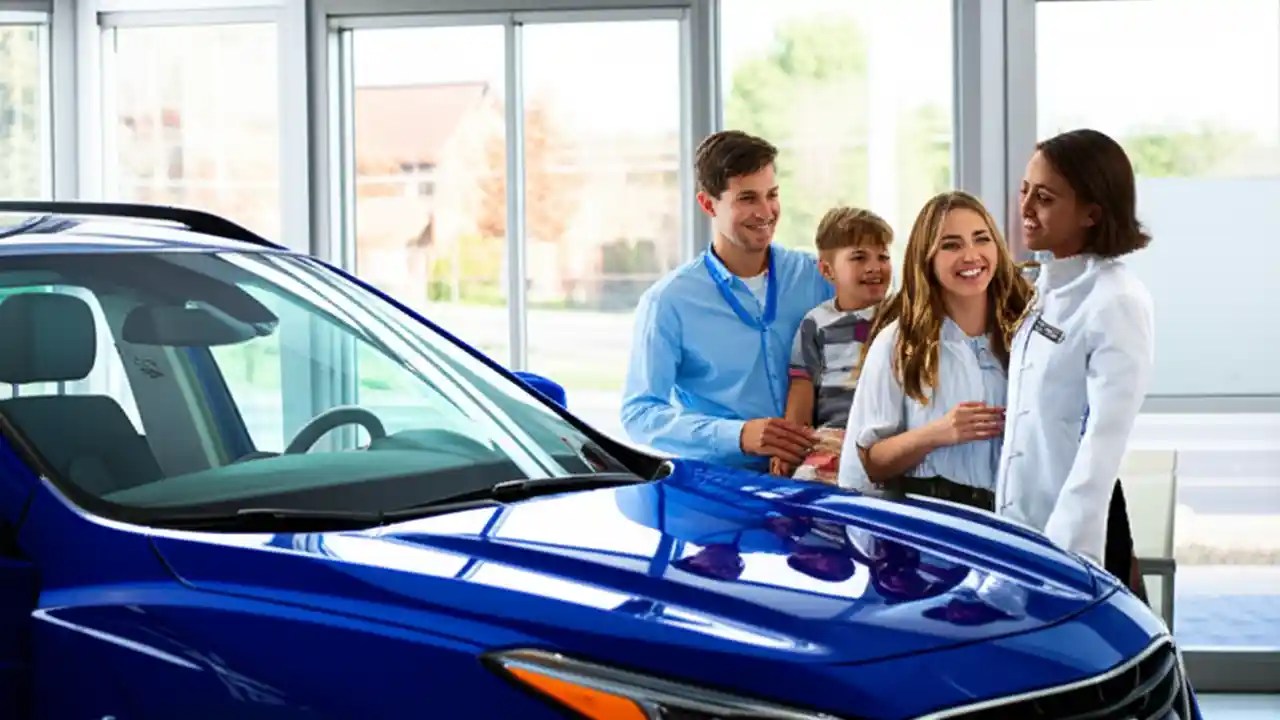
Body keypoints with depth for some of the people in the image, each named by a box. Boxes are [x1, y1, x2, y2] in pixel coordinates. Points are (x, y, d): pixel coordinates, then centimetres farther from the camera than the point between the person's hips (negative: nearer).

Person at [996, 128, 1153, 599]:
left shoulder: (1116, 303, -15)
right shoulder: (1047, 288, 9)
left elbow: (1104, 440, -19)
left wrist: (1064, 552, -22)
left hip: (1076, 532, -8)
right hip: (1021, 522, 8)